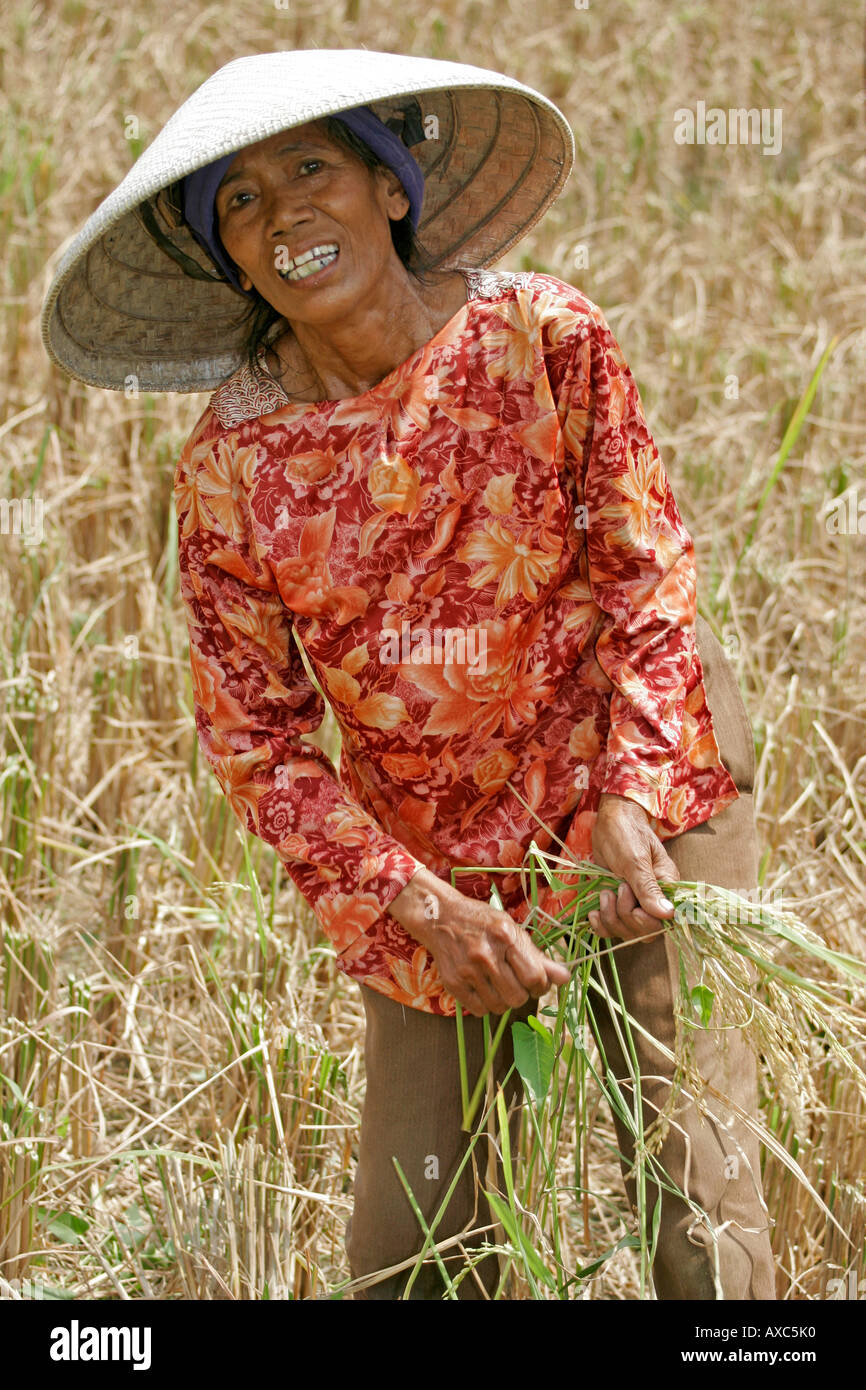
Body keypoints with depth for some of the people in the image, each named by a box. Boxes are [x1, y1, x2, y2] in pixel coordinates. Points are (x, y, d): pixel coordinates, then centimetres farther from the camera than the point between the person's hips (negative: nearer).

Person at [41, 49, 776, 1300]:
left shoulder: (543, 335, -15)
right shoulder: (229, 467, -13)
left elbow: (648, 574, -8)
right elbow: (254, 731, -6)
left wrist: (633, 801, -20)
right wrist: (420, 906, -16)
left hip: (641, 783, -2)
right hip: (429, 844, 2)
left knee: (695, 1168, -8)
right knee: (412, 1240, 2)